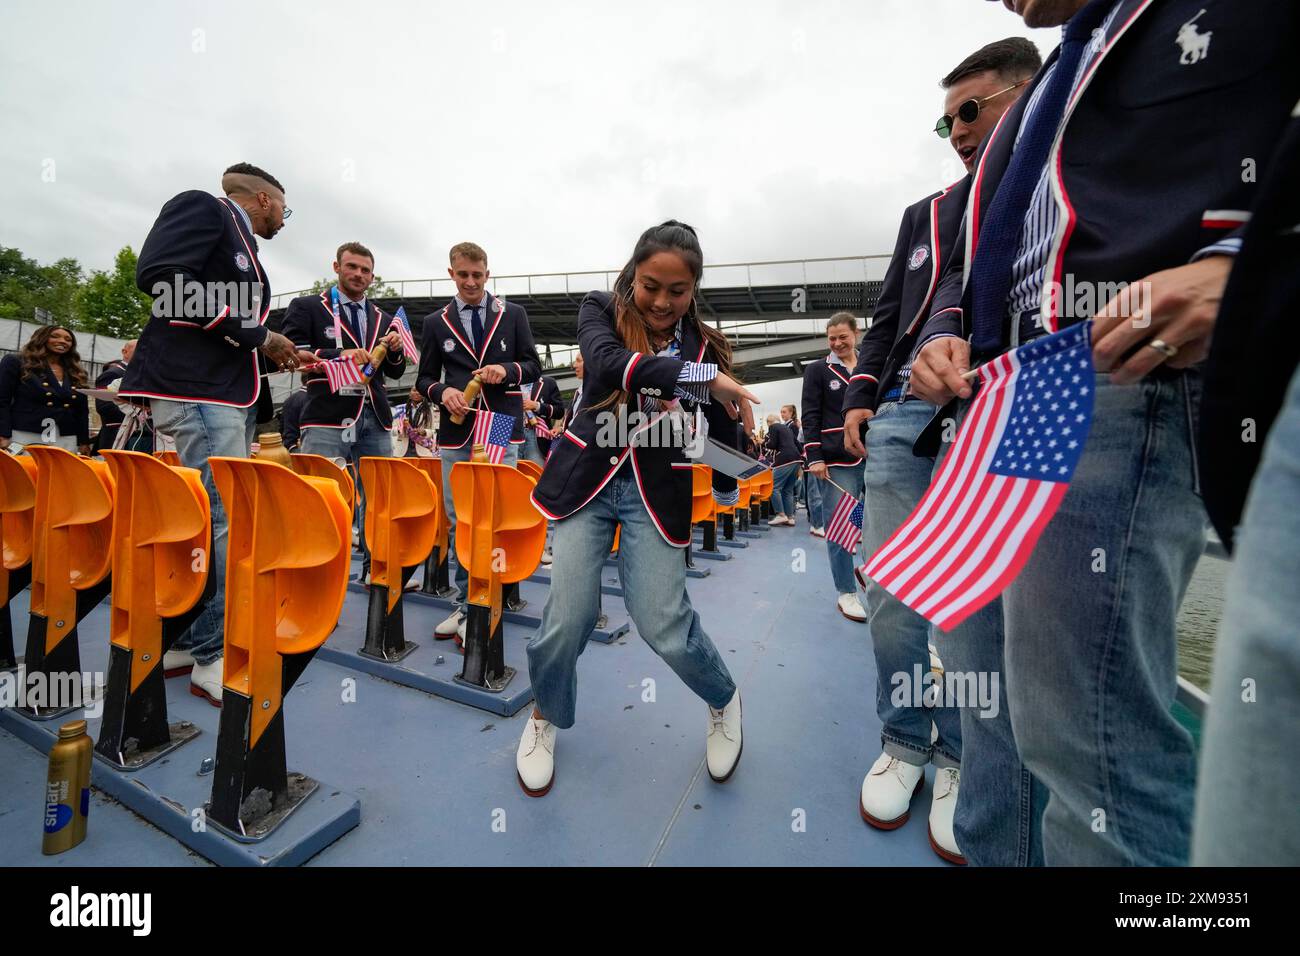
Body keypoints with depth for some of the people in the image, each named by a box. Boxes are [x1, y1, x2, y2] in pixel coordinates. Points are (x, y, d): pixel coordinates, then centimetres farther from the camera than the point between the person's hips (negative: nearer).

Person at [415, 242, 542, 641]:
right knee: (458, 520, 6)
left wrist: (506, 370, -12)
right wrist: (443, 391, -9)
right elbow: (425, 379, 14)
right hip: (456, 433, 2)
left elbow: (533, 365, 9)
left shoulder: (513, 315, 9)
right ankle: (466, 602, 19)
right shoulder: (435, 323, 12)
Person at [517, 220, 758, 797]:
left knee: (662, 624, -8)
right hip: (589, 479, 0)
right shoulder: (601, 311, 0)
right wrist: (702, 376, -26)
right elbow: (608, 363, -23)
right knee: (568, 618, -7)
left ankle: (724, 702, 27)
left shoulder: (703, 345, 4)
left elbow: (722, 430, 4)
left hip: (656, 491, 0)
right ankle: (546, 717, 28)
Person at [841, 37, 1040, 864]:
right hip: (906, 420, 4)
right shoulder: (927, 215, 23)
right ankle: (904, 744, 19)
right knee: (892, 594, 1)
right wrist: (860, 399, 8)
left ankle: (962, 758, 20)